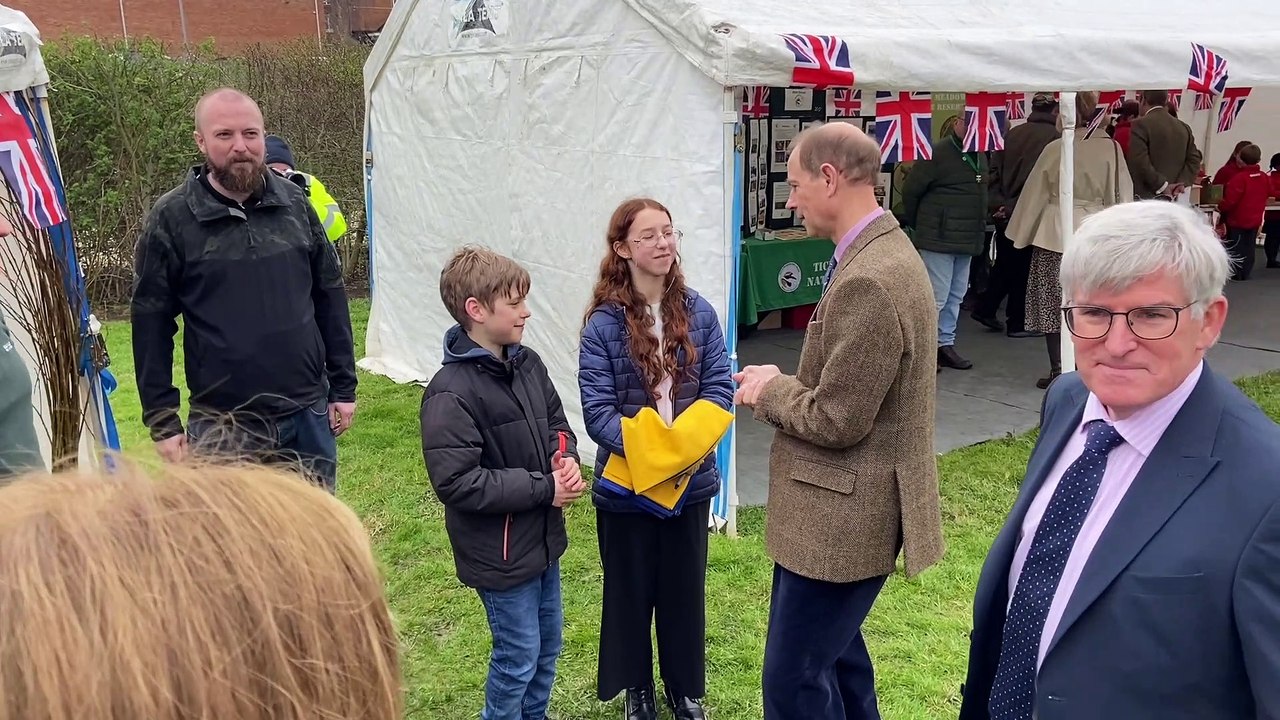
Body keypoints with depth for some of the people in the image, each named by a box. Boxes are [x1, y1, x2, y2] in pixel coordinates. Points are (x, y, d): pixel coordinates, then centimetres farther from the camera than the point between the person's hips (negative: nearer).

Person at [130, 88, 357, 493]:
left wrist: (343, 387, 7)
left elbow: (330, 298, 9)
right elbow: (151, 325, -2)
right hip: (223, 429, -3)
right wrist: (162, 422, -4)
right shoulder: (171, 219, -4)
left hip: (308, 416, 3)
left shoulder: (294, 202, 4)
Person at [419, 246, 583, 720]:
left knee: (548, 643, 21)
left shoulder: (527, 364, 0)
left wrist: (566, 459, -9)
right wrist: (543, 488, -22)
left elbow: (556, 422, 14)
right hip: (499, 551, -7)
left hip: (543, 537, 8)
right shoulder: (451, 392, -24)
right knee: (518, 657, 8)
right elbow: (455, 481, -26)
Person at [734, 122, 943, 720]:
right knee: (834, 650, 26)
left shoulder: (867, 280, -25)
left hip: (845, 515, -10)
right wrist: (786, 383, 4)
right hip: (848, 505, 10)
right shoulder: (885, 252, 8)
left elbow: (836, 420, -24)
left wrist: (770, 390, -7)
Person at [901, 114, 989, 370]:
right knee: (936, 297, -7)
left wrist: (978, 229, 17)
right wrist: (917, 225, 3)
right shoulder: (938, 153, -12)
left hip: (967, 240, 8)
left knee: (956, 295, 13)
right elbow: (911, 191, -7)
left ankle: (945, 344, 22)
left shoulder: (979, 156, 12)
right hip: (939, 239, -8)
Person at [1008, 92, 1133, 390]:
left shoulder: (1055, 148, -9)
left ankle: (1058, 370, 6)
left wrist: (1022, 234, 9)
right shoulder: (1111, 148, -3)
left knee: (1052, 303, 5)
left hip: (1055, 233, -3)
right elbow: (1121, 196, 2)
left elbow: (1035, 194, -1)